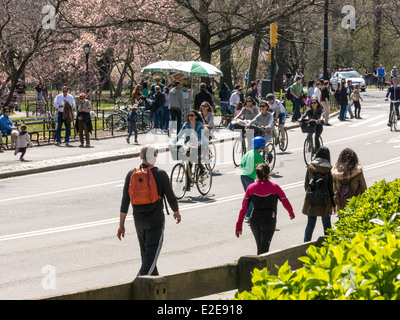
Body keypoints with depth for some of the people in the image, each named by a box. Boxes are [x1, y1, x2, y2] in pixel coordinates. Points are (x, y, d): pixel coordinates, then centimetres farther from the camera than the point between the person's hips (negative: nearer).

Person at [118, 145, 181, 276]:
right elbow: (171, 198, -6)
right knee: (151, 254, -4)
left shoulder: (131, 174, -2)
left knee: (145, 252, 21)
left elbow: (125, 201, -3)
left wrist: (121, 225, 2)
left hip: (138, 220, 4)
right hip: (156, 221, -4)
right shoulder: (161, 174, -12)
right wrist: (177, 213, 14)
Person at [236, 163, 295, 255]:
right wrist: (291, 213, 25)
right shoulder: (274, 187, -7)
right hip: (269, 219, -3)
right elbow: (286, 203, 3)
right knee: (264, 248, -4)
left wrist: (239, 226, 0)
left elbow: (243, 208, -3)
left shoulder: (251, 188, -1)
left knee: (259, 247, 22)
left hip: (254, 219, 3)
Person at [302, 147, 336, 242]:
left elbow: (306, 184, 4)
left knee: (310, 224, 8)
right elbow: (331, 187, -6)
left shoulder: (310, 167, -3)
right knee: (326, 224, 12)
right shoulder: (328, 169, -10)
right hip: (324, 201, -2)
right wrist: (333, 204, 0)